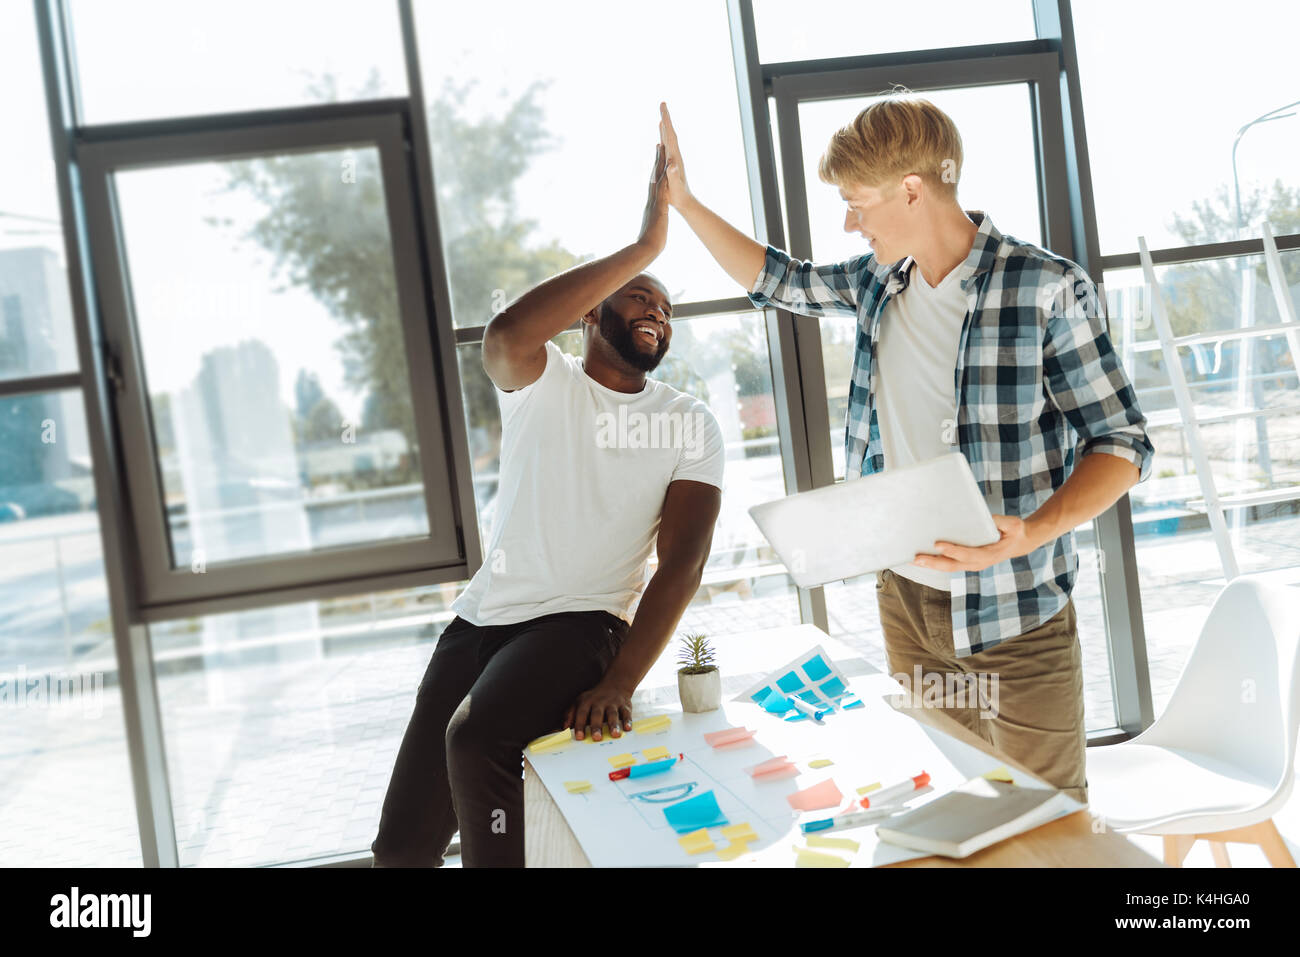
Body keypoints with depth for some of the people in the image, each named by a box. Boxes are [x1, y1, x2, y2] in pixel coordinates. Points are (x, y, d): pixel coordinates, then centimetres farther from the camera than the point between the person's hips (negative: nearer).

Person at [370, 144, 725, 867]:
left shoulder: (691, 424, 5)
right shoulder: (542, 381, 5)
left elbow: (682, 564, -6)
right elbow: (505, 337, -22)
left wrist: (620, 684, -21)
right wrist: (643, 247, -23)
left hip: (581, 624, -2)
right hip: (483, 617, 2)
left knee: (476, 738, -34)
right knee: (402, 848, -1)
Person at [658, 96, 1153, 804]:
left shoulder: (1047, 289, -14)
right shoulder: (877, 282, 4)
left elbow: (1121, 442, -11)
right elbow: (776, 279, 22)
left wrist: (1033, 531, -27)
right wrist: (682, 200, 16)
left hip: (1012, 612, -5)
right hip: (906, 598, 6)